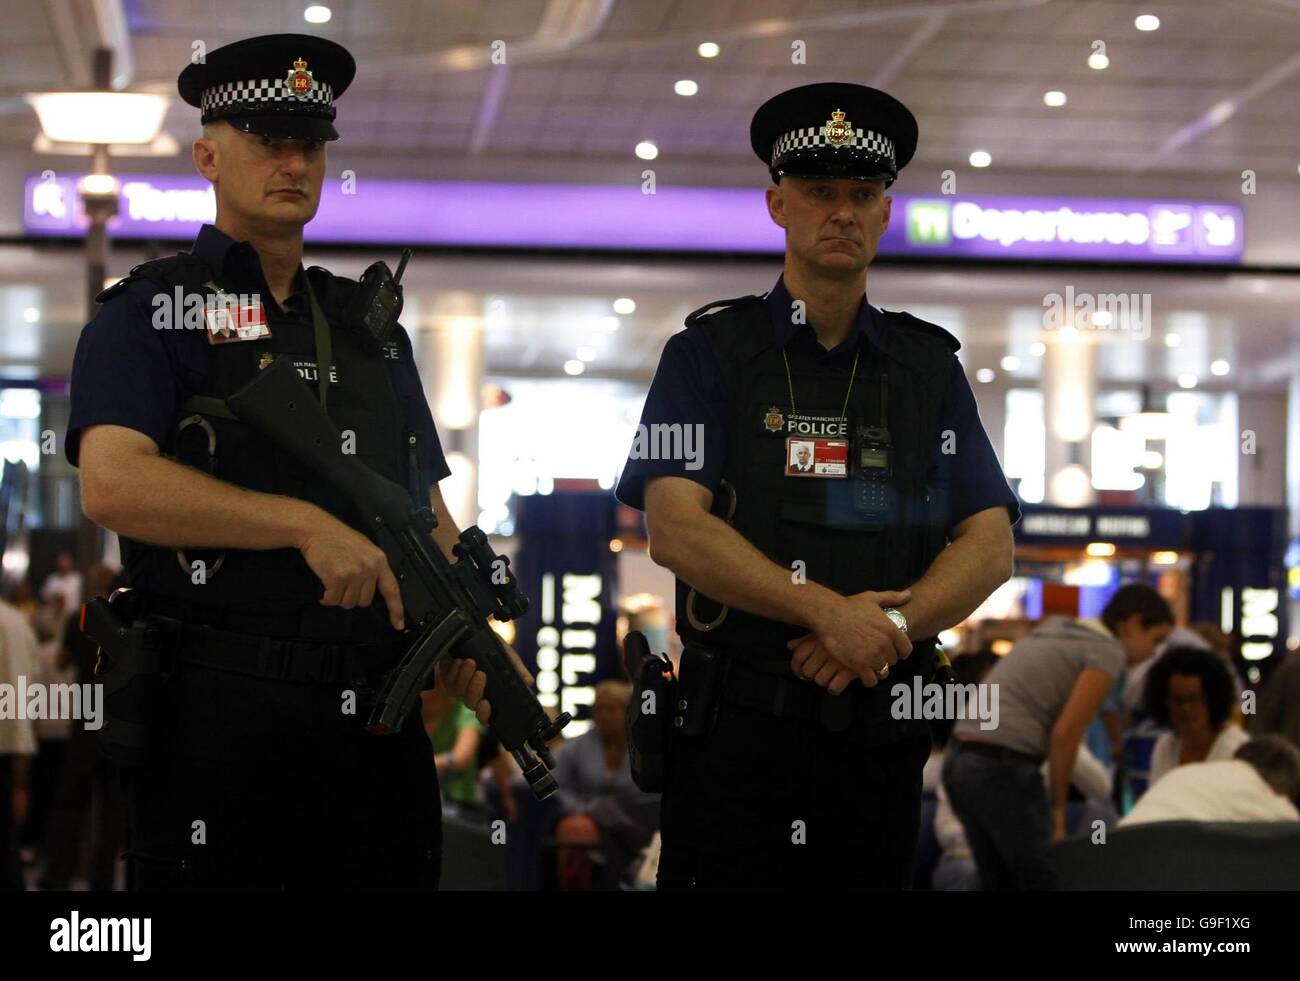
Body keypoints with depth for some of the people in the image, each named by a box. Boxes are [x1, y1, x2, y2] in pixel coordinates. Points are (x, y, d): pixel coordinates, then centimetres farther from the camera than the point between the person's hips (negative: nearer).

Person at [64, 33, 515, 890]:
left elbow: (429, 512, 19)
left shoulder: (371, 326, 19)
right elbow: (112, 484, -15)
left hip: (376, 714, 5)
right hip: (218, 713, -5)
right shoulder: (148, 312, 1)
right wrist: (308, 524, -19)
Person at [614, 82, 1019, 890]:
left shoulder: (932, 366, 11)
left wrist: (892, 624, -13)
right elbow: (675, 529, -10)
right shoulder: (708, 353, 3)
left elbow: (991, 547, 4)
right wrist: (829, 611, -18)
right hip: (738, 731, -3)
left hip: (882, 732, 3)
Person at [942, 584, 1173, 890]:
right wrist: (1057, 807, -2)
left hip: (959, 762, 9)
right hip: (1002, 769, -9)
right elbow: (1065, 733, -12)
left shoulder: (1054, 629, 22)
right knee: (1047, 879, -3)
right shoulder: (1108, 650, -3)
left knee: (1001, 882, 13)